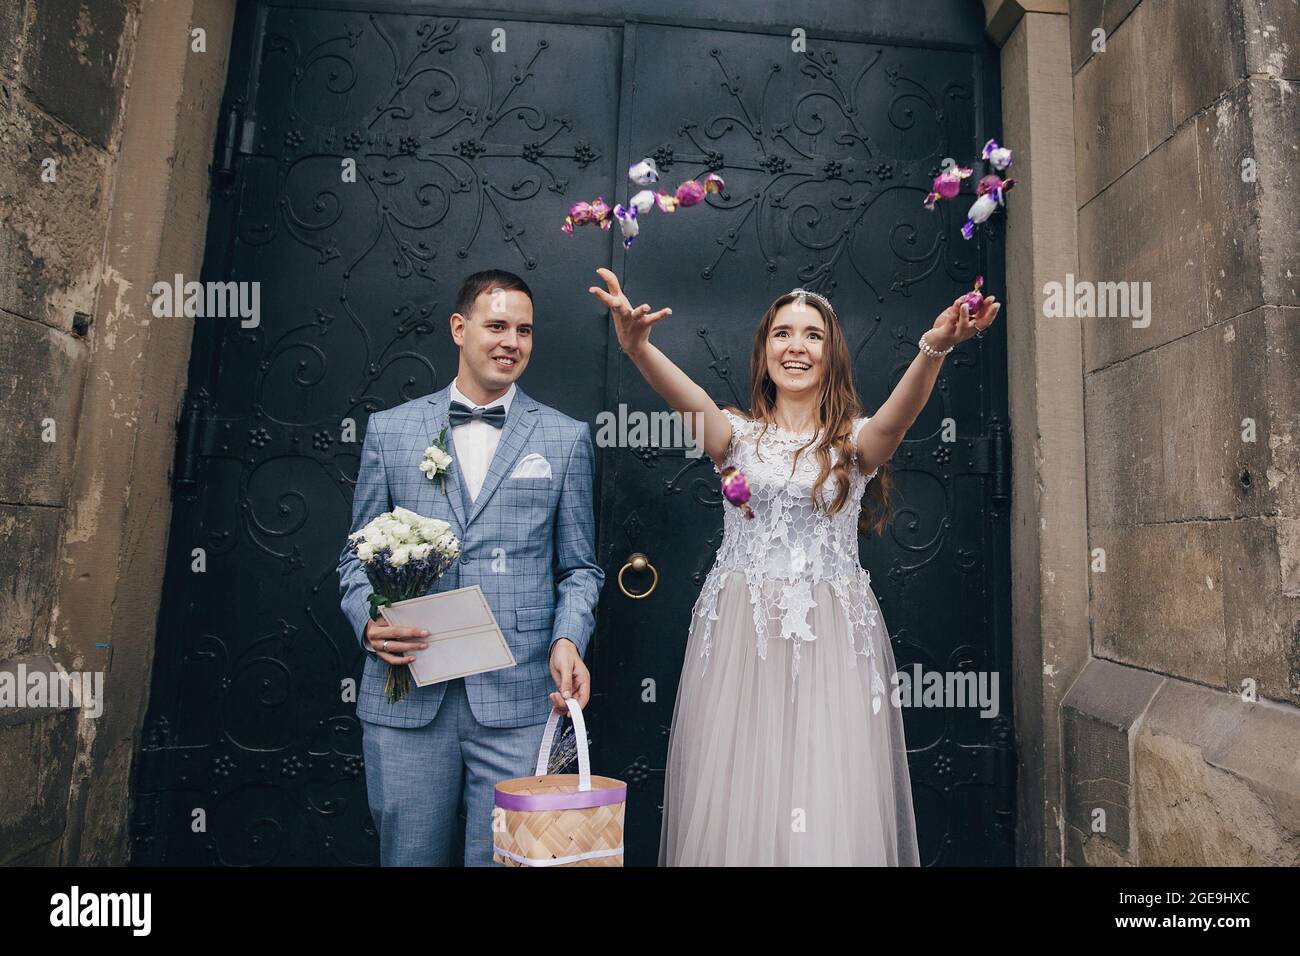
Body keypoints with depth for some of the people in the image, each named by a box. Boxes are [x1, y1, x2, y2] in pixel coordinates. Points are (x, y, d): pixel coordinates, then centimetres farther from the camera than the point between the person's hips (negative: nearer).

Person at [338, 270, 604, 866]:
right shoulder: (389, 430, 8)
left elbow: (579, 568, 8)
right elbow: (357, 555, 11)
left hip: (518, 701, -1)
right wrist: (368, 621, -8)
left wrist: (568, 640, -9)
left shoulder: (566, 438, 6)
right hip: (405, 696, 1)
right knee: (409, 855, 14)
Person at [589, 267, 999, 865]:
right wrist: (636, 346, -34)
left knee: (835, 813, 0)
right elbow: (689, 399, -15)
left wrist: (934, 349, -36)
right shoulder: (737, 434, 6)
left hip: (832, 636, 0)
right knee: (734, 803, 4)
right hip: (740, 633, 0)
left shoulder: (855, 441, 6)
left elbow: (899, 414, -16)